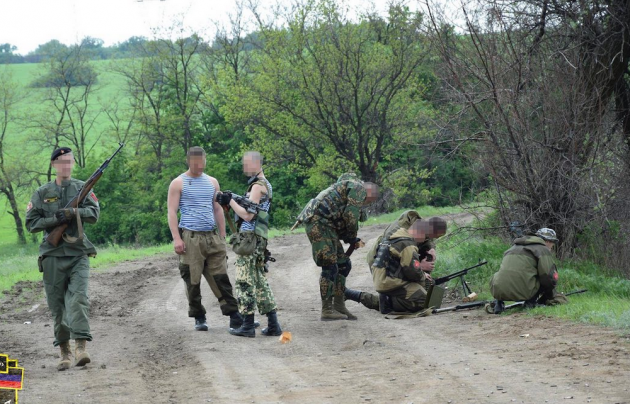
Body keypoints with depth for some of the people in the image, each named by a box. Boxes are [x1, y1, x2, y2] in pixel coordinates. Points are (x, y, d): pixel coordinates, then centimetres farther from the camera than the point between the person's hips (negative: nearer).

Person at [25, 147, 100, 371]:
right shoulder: (42, 193, 7)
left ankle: (81, 347, -24)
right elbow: (31, 223, 3)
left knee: (78, 298, -16)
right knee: (57, 305, 3)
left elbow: (94, 213, -3)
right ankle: (64, 352, 12)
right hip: (53, 255, 1)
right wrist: (55, 220, -11)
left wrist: (73, 212, -19)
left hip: (78, 253, -1)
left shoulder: (82, 188, 8)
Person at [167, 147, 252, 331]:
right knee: (193, 281, 0)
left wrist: (222, 237, 13)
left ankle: (234, 316, -3)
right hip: (190, 238, -3)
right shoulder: (178, 184, 1)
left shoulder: (212, 182, 15)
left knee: (221, 278, -1)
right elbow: (172, 212, -4)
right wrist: (176, 238, -13)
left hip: (212, 237, 3)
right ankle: (199, 318, 11)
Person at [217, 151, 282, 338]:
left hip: (250, 237, -10)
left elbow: (248, 215, -16)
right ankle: (273, 324, 10)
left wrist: (230, 201, -8)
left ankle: (248, 325, -5)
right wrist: (230, 201, 8)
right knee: (260, 281, 12)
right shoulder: (264, 184, 20)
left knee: (245, 281, -6)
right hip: (259, 239, 10)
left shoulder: (258, 185, -11)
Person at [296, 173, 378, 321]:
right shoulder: (359, 188, -3)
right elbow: (350, 217, -13)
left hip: (323, 224, 10)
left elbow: (341, 223, 25)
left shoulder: (348, 186, 28)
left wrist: (351, 239, 12)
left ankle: (338, 305, 15)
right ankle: (327, 310, -5)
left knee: (342, 264, 12)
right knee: (330, 267, -8)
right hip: (318, 221, -10)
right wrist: (352, 238, 2)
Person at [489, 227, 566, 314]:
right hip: (523, 292, -6)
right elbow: (550, 278, 0)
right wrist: (552, 297, 19)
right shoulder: (543, 249, 6)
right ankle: (531, 302, 3)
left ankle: (498, 303, 14)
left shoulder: (513, 247, 28)